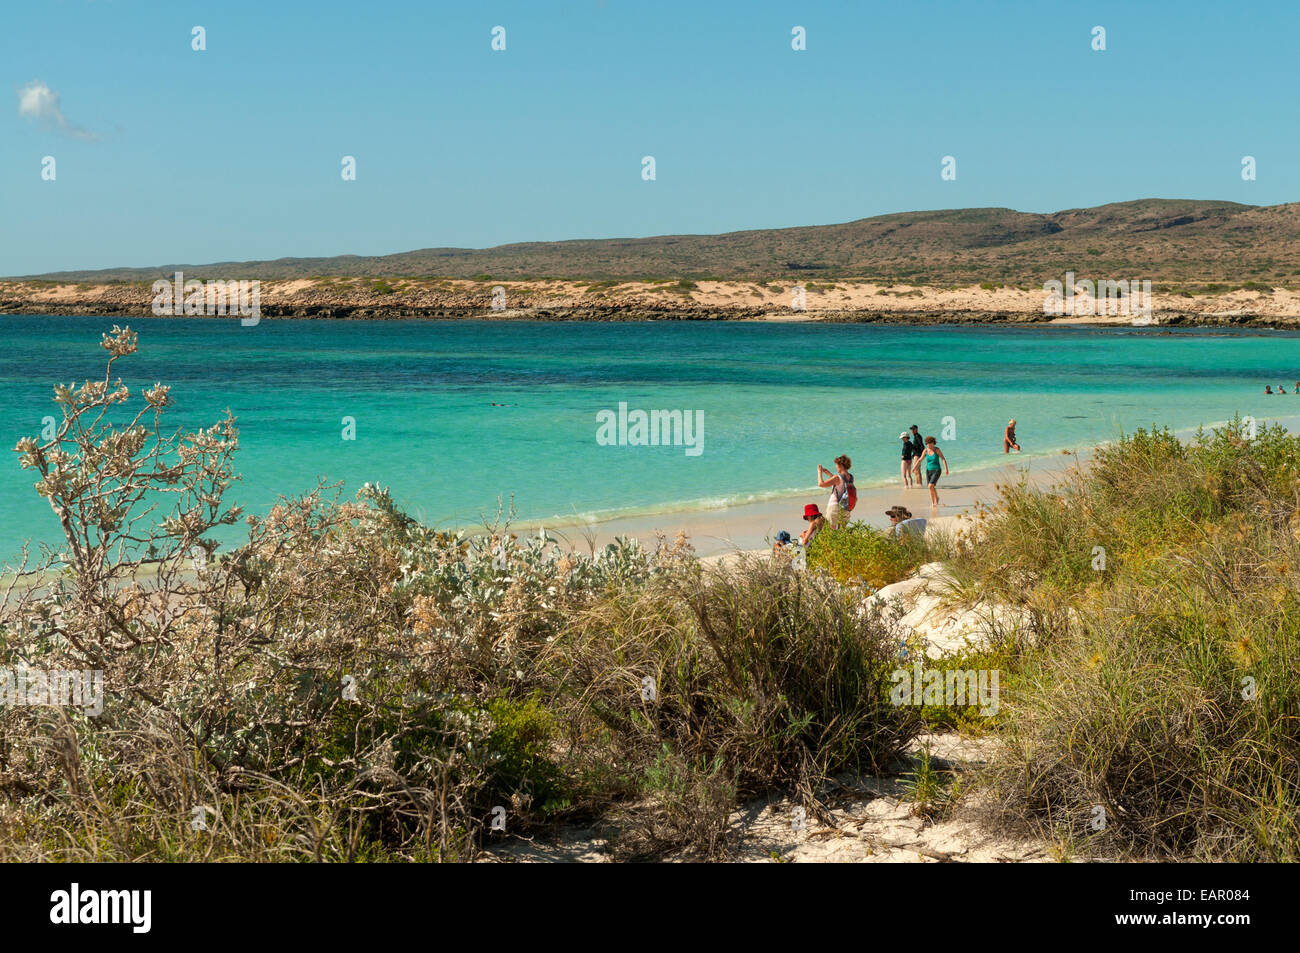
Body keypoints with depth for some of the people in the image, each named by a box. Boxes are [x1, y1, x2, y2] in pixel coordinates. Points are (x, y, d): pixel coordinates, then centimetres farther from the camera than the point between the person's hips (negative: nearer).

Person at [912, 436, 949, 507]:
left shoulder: (937, 450, -12)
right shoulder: (926, 450, 0)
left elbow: (943, 459, -15)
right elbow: (920, 460, 6)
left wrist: (946, 468, -26)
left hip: (936, 470, -5)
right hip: (928, 470, 5)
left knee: (930, 486, -18)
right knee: (931, 488, 7)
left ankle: (936, 497, 7)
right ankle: (933, 503, 22)